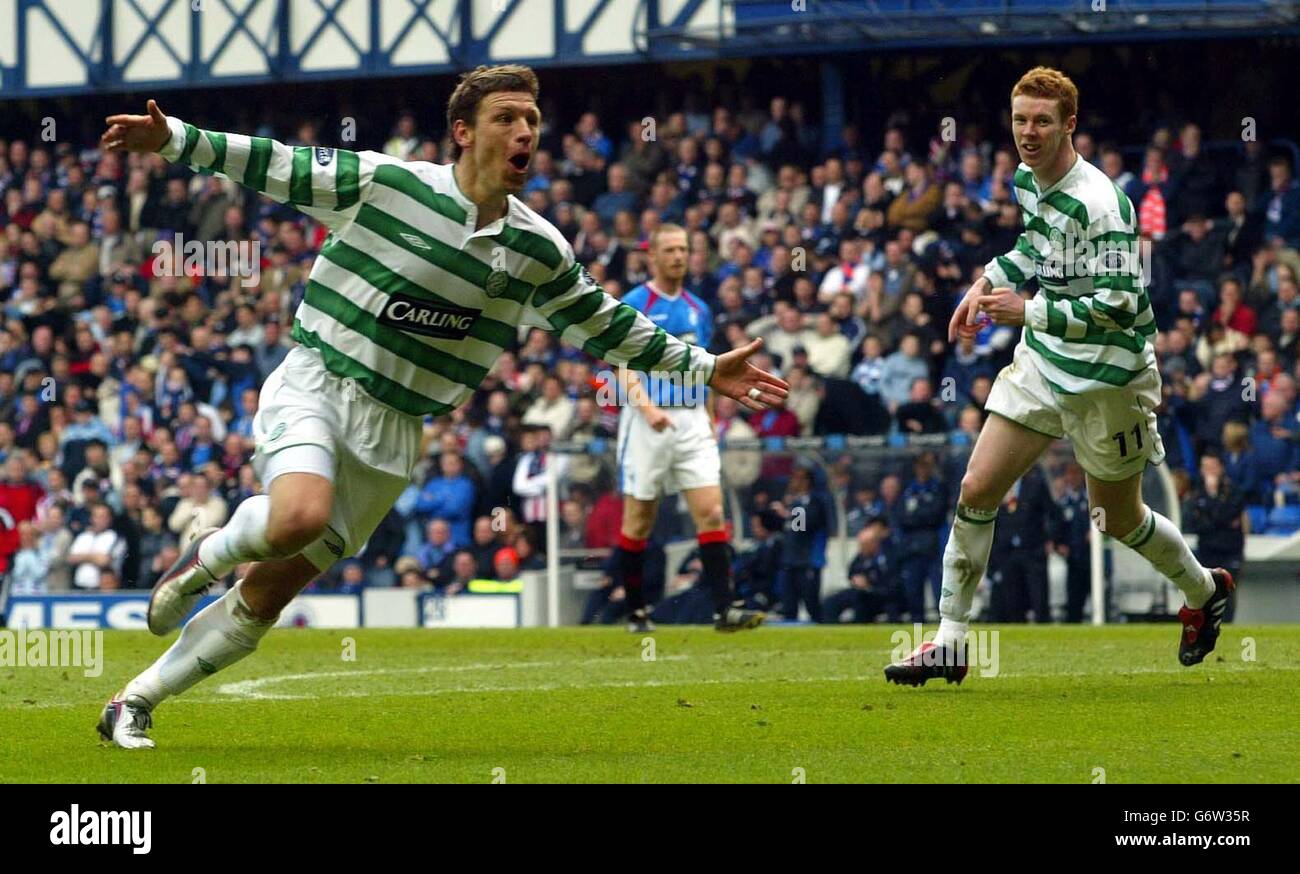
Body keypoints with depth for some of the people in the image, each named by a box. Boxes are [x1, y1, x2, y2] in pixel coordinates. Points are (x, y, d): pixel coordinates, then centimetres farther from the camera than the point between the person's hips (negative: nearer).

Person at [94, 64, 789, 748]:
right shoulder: (383, 184, -8)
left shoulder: (537, 251, 4)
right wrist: (173, 139, -13)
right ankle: (207, 556, -1)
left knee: (267, 596, 1)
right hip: (312, 388, -4)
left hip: (391, 436, 4)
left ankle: (134, 705, 15)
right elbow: (269, 165, -3)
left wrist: (706, 369, 17)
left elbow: (607, 326, 18)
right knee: (299, 516, -36)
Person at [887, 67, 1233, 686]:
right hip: (1040, 363, 7)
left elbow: (1120, 304, -28)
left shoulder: (1099, 203, -25)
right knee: (976, 491, -4)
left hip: (1105, 379, -7)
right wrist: (987, 282, 8)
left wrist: (1028, 311, -30)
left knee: (1118, 520, 10)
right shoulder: (1026, 181, 0)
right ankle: (949, 643, 2)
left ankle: (1205, 591, 39)